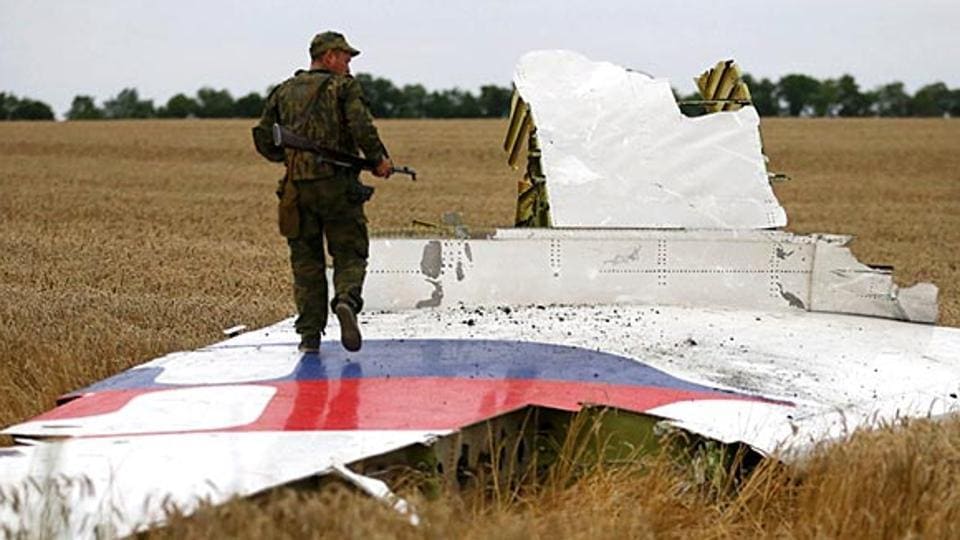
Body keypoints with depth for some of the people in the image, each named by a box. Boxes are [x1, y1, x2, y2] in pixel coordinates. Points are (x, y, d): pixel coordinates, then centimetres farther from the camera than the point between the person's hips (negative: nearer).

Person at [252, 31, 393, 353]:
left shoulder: (284, 91, 15)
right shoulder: (343, 86, 0)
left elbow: (263, 139, 13)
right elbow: (362, 127, -14)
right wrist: (379, 160, -1)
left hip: (298, 188, 4)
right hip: (338, 184, -4)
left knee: (306, 261, 8)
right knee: (349, 254, 4)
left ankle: (310, 333, 3)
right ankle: (346, 300, -25)